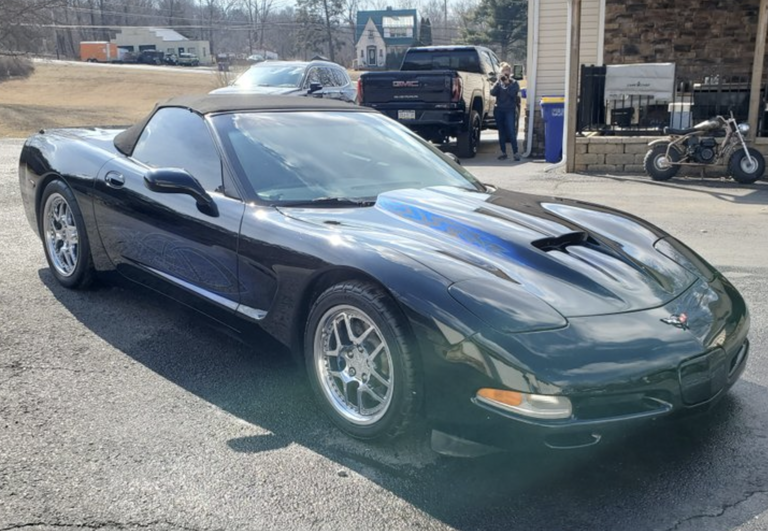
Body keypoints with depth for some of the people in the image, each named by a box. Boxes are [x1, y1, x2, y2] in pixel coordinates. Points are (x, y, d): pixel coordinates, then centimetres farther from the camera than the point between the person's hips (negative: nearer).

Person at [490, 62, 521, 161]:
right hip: (499, 110, 3)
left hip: (510, 110, -3)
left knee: (511, 132, -12)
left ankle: (515, 153, -12)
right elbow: (492, 92, -5)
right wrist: (499, 81, -11)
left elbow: (513, 93, -13)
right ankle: (503, 153, 13)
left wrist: (507, 83, -13)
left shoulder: (514, 83, 4)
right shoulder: (498, 83, 11)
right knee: (501, 132, 6)